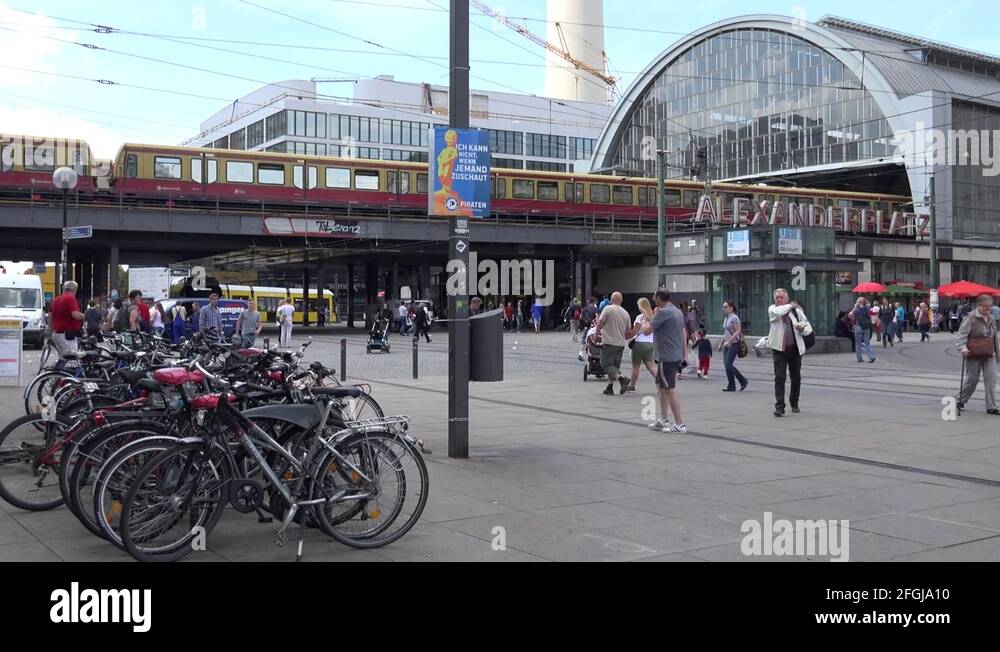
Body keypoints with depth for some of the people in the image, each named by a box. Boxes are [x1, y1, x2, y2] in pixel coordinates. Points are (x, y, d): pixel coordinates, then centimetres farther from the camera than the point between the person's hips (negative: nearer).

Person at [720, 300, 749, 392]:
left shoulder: (735, 318, -11)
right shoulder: (726, 318, 15)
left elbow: (738, 331, -18)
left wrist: (729, 341, -23)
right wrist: (721, 343, 17)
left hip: (733, 344, -9)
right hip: (726, 345, 9)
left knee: (728, 364, -13)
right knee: (726, 365, 3)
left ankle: (743, 381, 0)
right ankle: (731, 386, 7)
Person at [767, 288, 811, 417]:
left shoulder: (796, 310, 8)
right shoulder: (772, 309, 2)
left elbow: (808, 327, 9)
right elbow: (777, 312, -23)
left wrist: (803, 328, -14)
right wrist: (790, 306, -7)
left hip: (795, 348, 3)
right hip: (779, 348, -3)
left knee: (796, 377, 11)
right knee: (779, 377, -9)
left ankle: (794, 403, 29)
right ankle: (779, 406, -8)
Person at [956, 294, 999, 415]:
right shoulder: (970, 318, -10)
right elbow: (960, 335, -13)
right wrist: (963, 348, -27)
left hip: (989, 355, 5)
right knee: (972, 379, 3)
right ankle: (960, 400, 24)